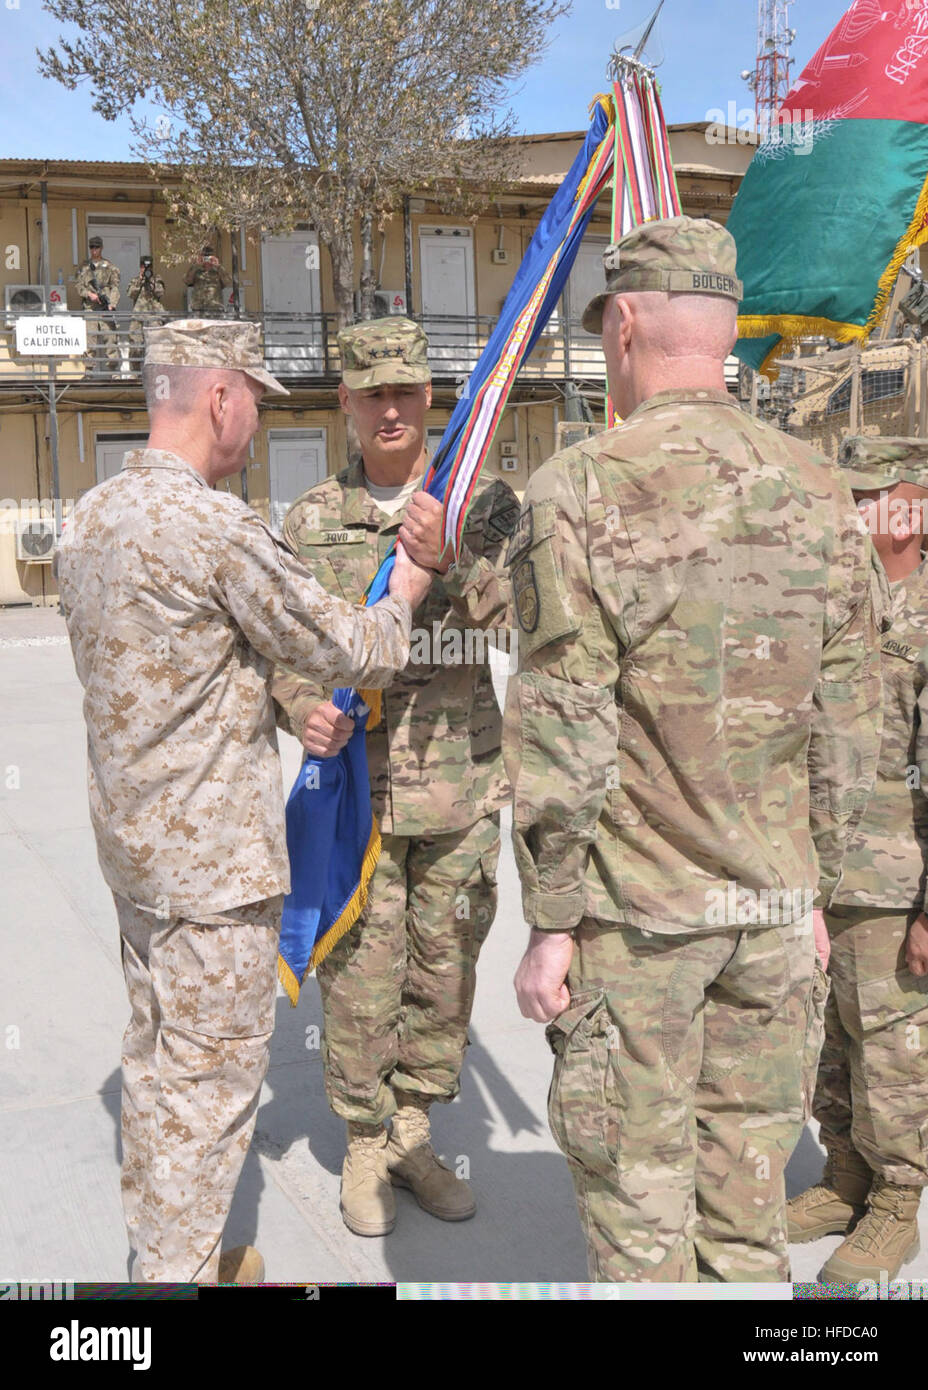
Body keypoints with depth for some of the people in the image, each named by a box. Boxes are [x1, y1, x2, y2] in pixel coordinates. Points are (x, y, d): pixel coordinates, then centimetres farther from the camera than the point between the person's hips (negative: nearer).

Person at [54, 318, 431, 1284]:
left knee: (156, 1060, 21)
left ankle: (158, 1250, 37)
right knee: (208, 1079, 4)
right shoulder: (215, 525, -21)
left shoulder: (90, 517, 7)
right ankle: (179, 1269, 18)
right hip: (216, 852, -9)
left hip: (133, 841, 9)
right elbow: (342, 649, -14)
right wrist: (402, 597, 7)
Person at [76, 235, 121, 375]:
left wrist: (111, 304, -14)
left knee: (110, 337, -7)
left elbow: (115, 287, 0)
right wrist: (89, 294, -10)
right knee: (91, 339, -1)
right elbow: (79, 285, 10)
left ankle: (115, 370, -5)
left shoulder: (109, 266, 7)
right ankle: (95, 371, 2)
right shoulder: (84, 267, 14)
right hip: (89, 308, 2)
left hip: (105, 307, -2)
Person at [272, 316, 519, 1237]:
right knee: (359, 977, 5)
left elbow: (519, 617, -13)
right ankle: (364, 1146, 25)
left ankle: (413, 1135, 31)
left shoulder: (481, 503, 1)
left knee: (444, 971, 12)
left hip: (462, 783, 1)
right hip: (356, 784, -1)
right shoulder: (312, 519, 3)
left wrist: (447, 562, -31)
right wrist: (303, 708, -16)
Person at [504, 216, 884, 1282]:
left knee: (636, 1201, 11)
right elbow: (846, 723, 6)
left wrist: (548, 924, -7)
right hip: (774, 900, 5)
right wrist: (811, 890, 16)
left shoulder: (580, 490, -13)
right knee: (748, 1182, 19)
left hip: (634, 910, -5)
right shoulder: (818, 492, 2)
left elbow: (560, 735, -15)